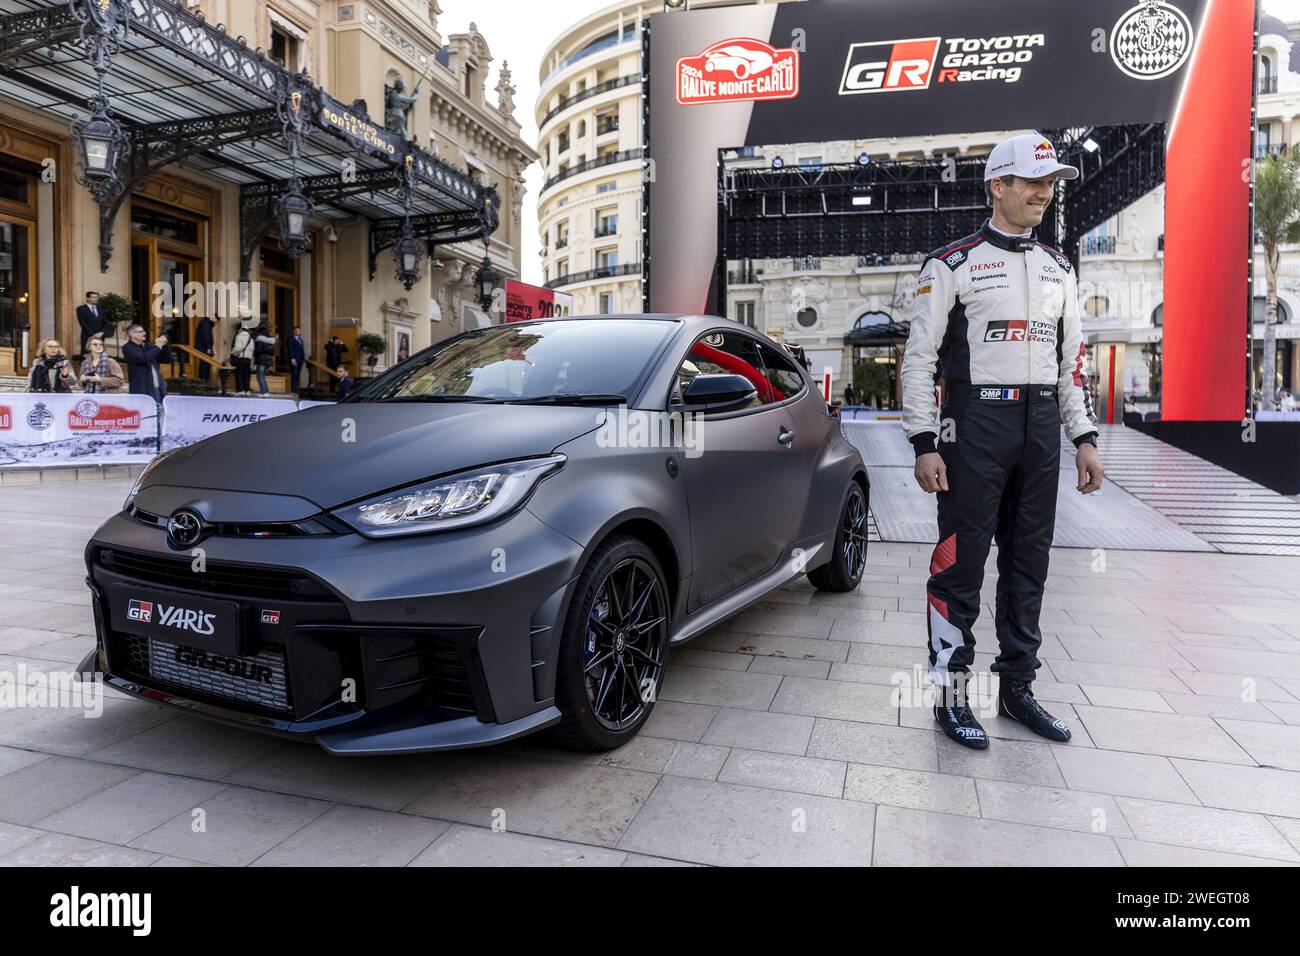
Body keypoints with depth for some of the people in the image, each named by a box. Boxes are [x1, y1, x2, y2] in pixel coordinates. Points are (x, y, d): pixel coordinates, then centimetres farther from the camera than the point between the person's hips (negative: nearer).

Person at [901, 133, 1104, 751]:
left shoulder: (1058, 269, 17)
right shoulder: (952, 264, -2)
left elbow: (1071, 358, 19)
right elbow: (919, 357, -6)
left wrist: (1084, 438, 11)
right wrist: (924, 444, -13)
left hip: (1042, 428, 6)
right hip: (976, 422, -6)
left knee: (1029, 561, 10)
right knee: (962, 561, -4)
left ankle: (1017, 687, 22)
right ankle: (951, 694, 7)